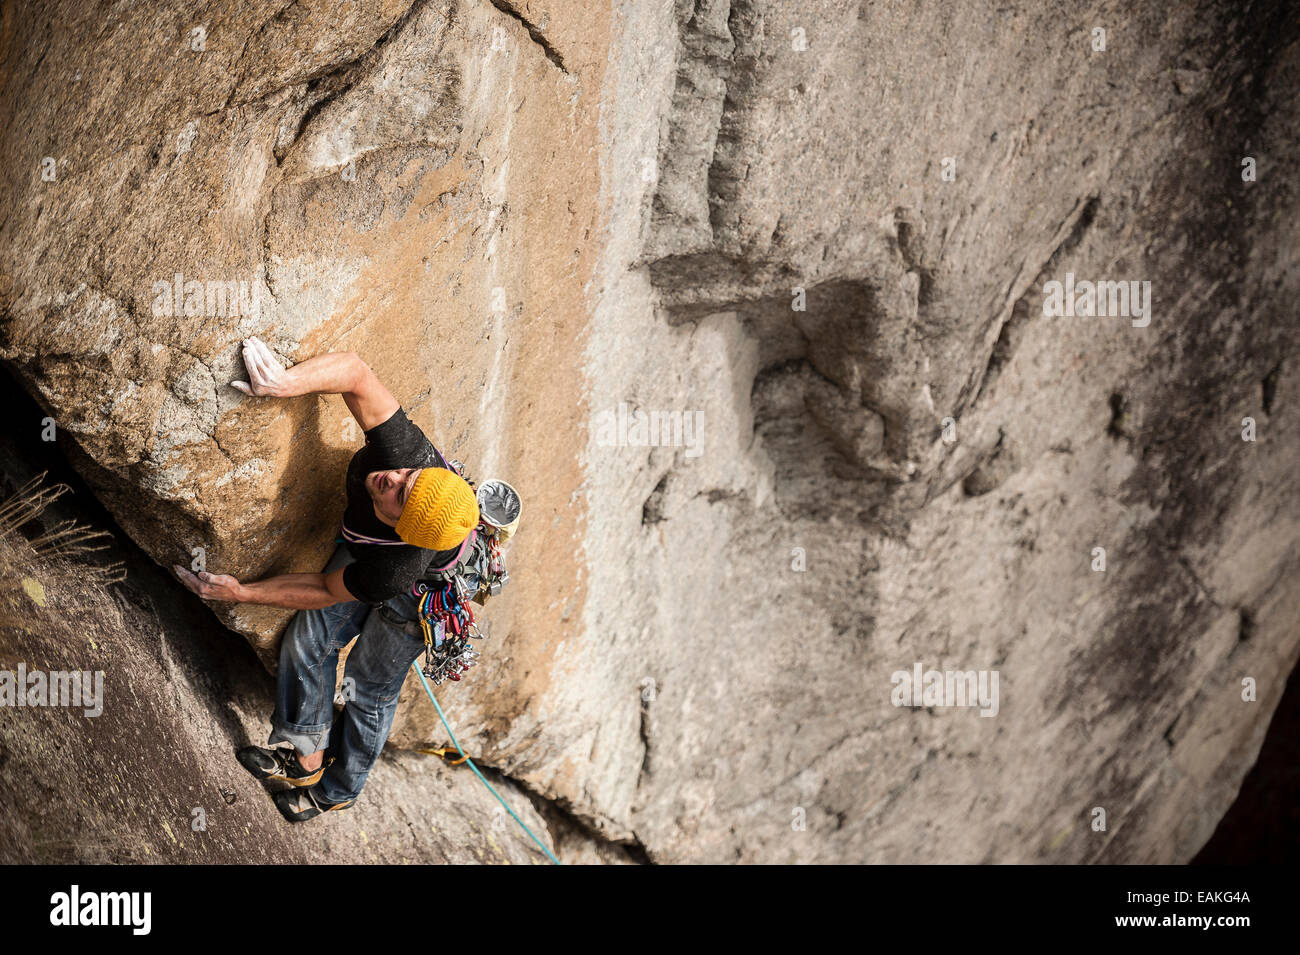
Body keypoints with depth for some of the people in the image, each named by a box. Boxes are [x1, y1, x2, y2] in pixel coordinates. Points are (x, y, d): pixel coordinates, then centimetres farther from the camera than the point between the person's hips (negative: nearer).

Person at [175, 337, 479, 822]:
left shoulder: (399, 569, -48)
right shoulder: (402, 449, -43)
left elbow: (326, 591, -30)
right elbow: (355, 372, -42)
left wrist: (240, 592, -23)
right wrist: (287, 382, -59)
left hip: (415, 600, -5)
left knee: (369, 688, 15)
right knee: (307, 642, 10)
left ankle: (339, 790, 43)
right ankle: (305, 759, 31)